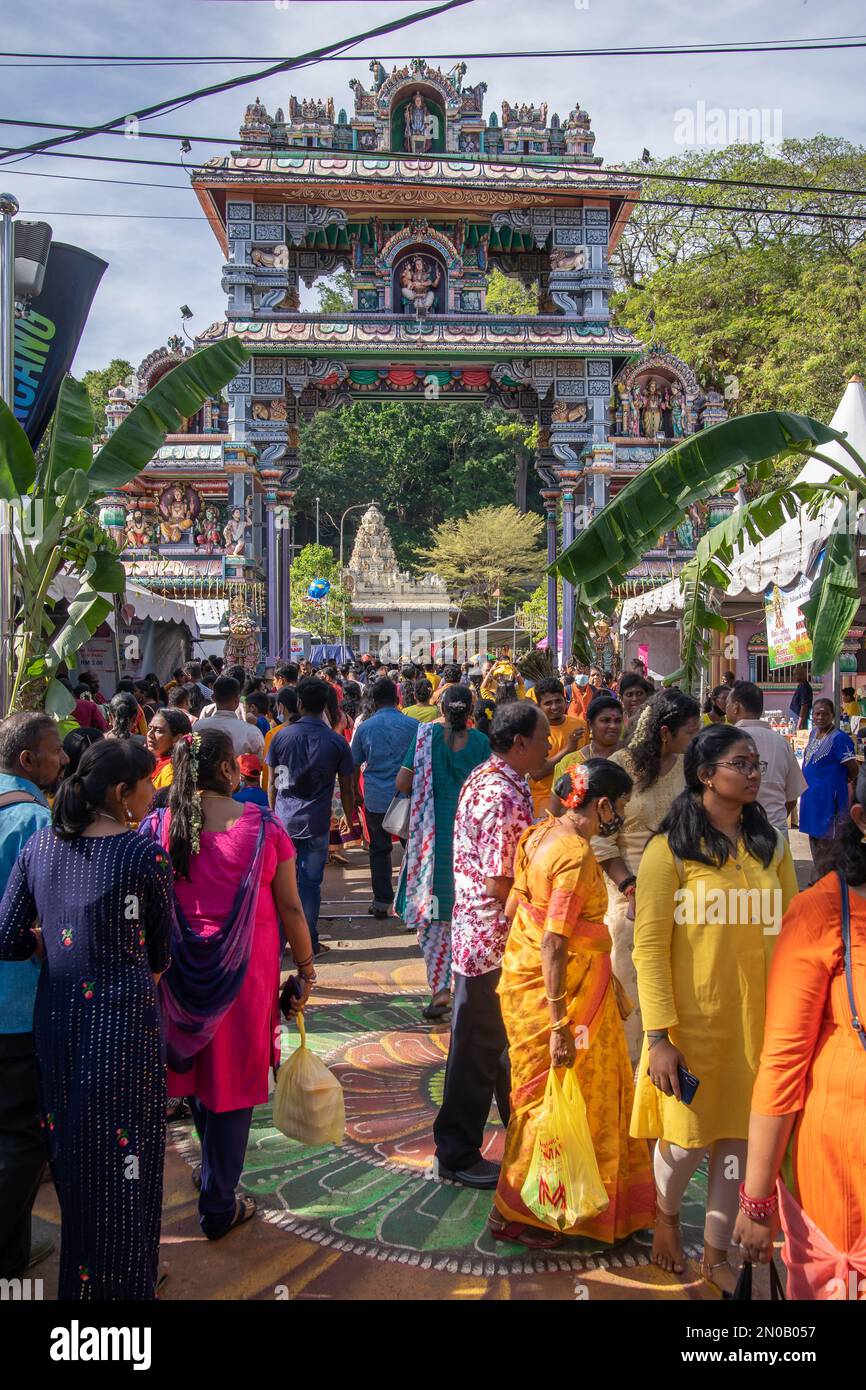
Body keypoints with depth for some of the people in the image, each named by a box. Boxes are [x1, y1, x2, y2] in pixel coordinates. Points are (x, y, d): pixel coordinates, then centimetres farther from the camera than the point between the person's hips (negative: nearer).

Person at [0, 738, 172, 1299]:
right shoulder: (145, 858, -15)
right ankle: (126, 1283, 26)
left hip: (58, 1021, 5)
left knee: (73, 1155, 21)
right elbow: (159, 956, -4)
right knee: (125, 1164, 11)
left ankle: (78, 1279, 38)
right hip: (126, 1026, -5)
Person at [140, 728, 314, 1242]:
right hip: (247, 970, -2)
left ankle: (217, 1170, 43)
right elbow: (290, 908, -6)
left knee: (196, 1065, 24)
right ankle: (219, 1204, 21)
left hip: (180, 971, 3)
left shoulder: (157, 828, -7)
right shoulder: (263, 826, -11)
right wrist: (306, 970, 6)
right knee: (233, 1077, 11)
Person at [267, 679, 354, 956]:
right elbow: (346, 789, 0)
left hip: (284, 821, 1)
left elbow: (272, 783, 5)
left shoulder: (281, 736, -2)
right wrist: (350, 822, 12)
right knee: (310, 883, 6)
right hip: (316, 824, -1)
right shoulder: (337, 742, -4)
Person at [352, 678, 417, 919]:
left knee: (379, 850, 10)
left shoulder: (364, 728, 0)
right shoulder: (413, 725, -3)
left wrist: (356, 792, 21)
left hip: (375, 798, 1)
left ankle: (382, 902, 10)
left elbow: (354, 765, 7)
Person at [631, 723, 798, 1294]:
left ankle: (717, 1254, 30)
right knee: (686, 1138, 5)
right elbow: (649, 948, -11)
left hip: (758, 1020, 4)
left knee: (738, 1137, 11)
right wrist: (659, 1035, -16)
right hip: (693, 1020, -4)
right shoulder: (670, 850, -9)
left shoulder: (771, 845, 5)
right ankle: (667, 1214, 38)